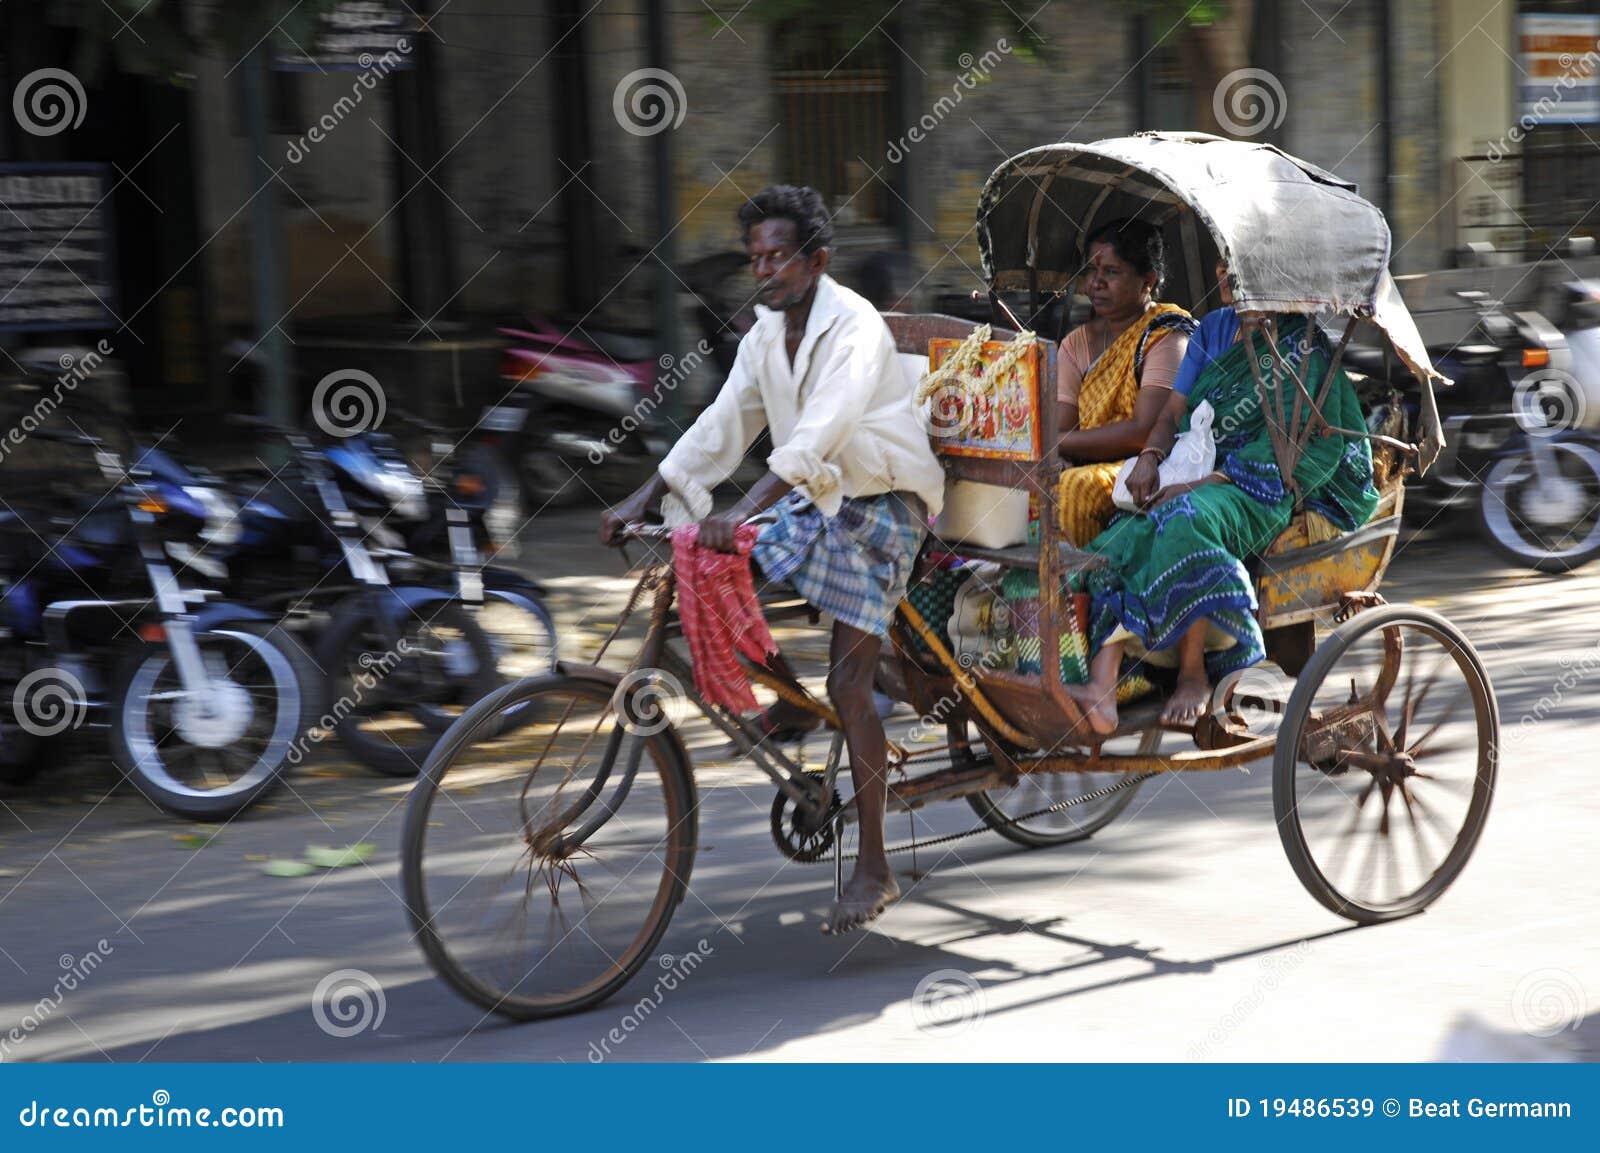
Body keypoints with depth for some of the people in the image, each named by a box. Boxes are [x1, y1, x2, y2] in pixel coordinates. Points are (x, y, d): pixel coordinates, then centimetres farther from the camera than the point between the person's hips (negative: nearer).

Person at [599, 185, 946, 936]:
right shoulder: (767, 333, 4)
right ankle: (785, 699, 12)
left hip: (879, 508, -7)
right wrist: (645, 499, -7)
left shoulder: (855, 328, -21)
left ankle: (874, 869, -3)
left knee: (848, 687, -11)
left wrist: (743, 512, -46)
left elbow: (822, 431, -34)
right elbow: (723, 424, 4)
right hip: (812, 500, 7)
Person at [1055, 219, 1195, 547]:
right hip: (1085, 466, 6)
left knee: (1078, 485, -34)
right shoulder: (1077, 342, 16)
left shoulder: (1167, 335, -4)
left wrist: (1061, 443, -16)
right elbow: (1059, 426, 4)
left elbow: (1146, 431, -15)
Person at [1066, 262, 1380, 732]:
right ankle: (1101, 687, -39)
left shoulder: (1299, 344, -5)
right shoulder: (1213, 329, 19)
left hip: (1265, 494, -6)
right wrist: (1150, 457, -5)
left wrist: (1203, 483, -19)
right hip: (1196, 480, 6)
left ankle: (1194, 675, -29)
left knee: (1183, 519, -38)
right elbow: (1175, 410, 17)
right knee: (1119, 538, -24)